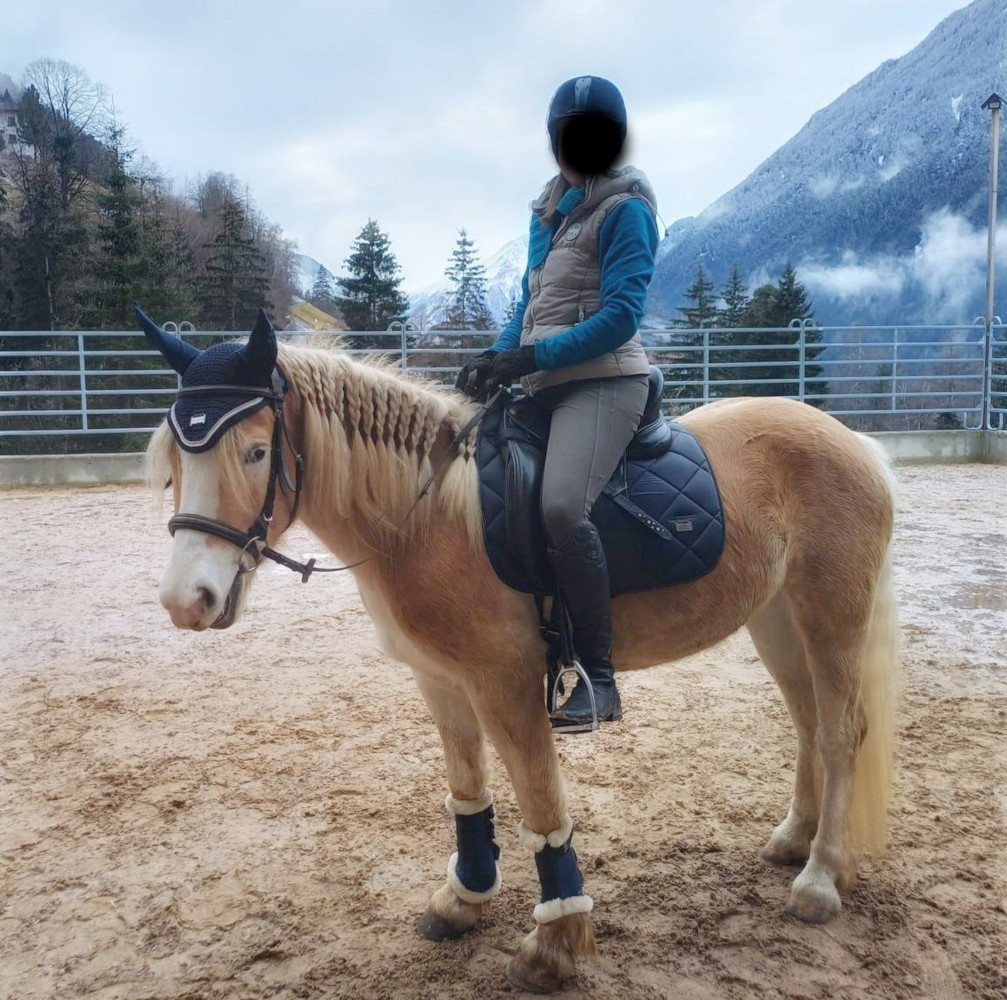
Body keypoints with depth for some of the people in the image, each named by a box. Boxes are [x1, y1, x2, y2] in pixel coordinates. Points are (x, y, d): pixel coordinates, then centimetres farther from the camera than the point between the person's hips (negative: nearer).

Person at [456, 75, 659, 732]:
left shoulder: (626, 209, -4)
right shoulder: (548, 211, 18)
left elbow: (621, 315, -14)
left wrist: (530, 358, -20)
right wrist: (496, 359, 5)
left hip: (603, 382, -9)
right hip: (542, 385, 9)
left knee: (561, 506, -33)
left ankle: (597, 679, -21)